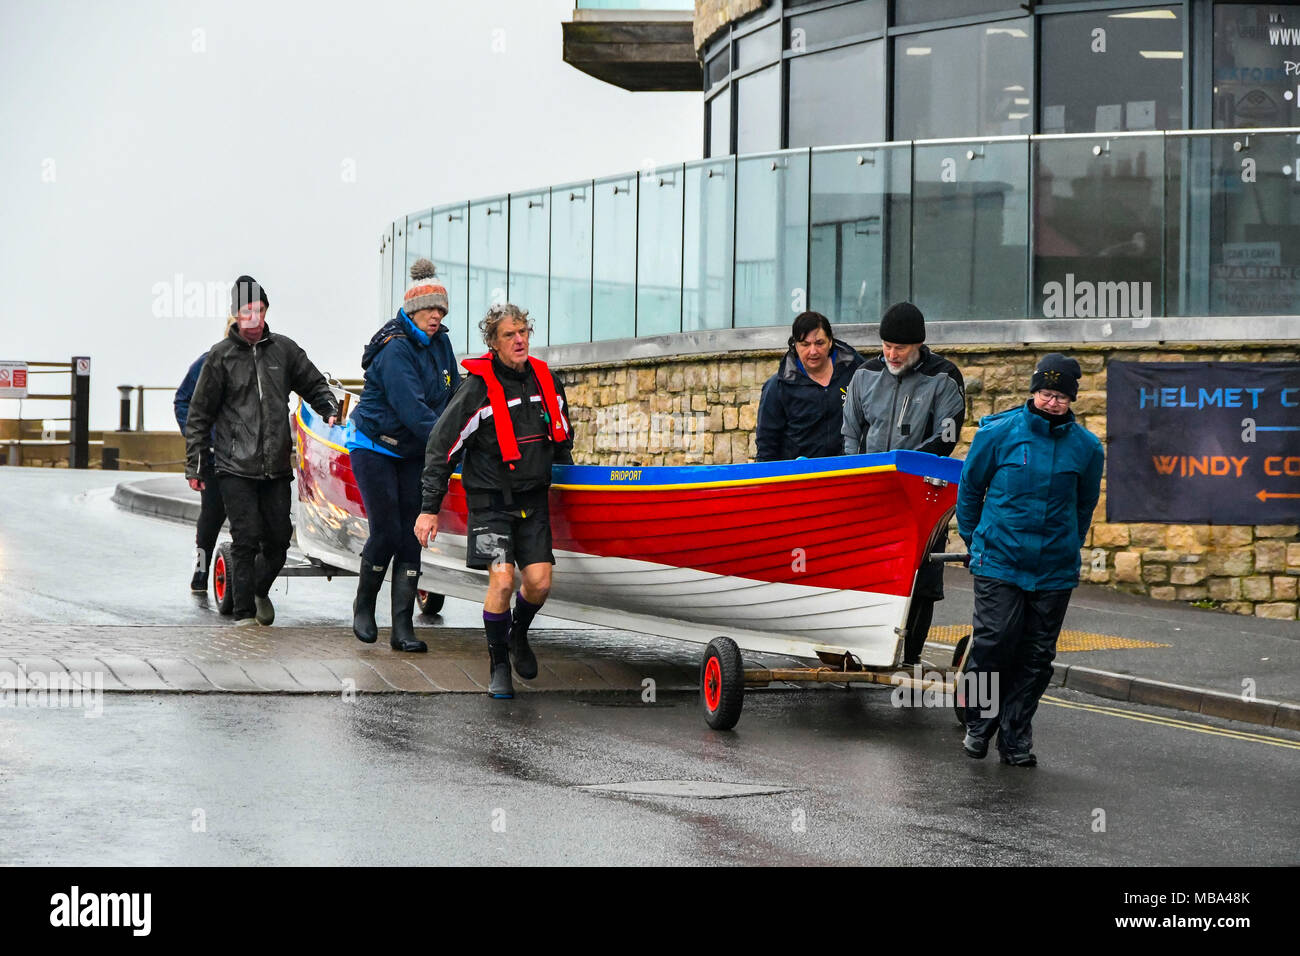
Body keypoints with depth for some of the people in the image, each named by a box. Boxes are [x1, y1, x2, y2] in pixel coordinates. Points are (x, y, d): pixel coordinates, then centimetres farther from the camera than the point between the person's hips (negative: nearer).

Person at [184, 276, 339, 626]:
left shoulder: (283, 349, 7)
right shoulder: (221, 355, 0)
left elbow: (314, 385, 20)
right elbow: (199, 414, 4)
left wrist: (331, 411, -1)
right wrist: (194, 464, 2)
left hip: (276, 466, 3)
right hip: (235, 467, -3)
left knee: (279, 538, 6)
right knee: (246, 540, -9)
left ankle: (261, 590, 33)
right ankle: (244, 612, -1)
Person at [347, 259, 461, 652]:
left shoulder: (440, 343, 4)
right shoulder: (395, 350, -20)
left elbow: (454, 397, 12)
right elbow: (411, 408, -28)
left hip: (412, 453, 7)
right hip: (373, 447, -7)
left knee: (410, 536, -1)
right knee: (386, 531, -10)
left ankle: (402, 628, -2)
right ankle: (363, 606, 15)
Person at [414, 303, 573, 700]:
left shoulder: (546, 381, 4)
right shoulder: (478, 388, -12)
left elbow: (562, 440, 20)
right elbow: (441, 447, -10)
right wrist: (429, 509, -11)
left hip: (533, 499, 4)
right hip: (491, 499, -4)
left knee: (539, 583, -4)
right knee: (502, 581, -16)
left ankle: (518, 635, 29)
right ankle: (499, 665, 4)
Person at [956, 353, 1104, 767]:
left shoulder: (1086, 446, 3)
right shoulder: (999, 433, -4)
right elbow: (970, 485, 9)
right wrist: (973, 541, 13)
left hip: (1055, 569, 3)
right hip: (998, 560, -2)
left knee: (1037, 654, 4)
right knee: (993, 641, -10)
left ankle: (1016, 735, 15)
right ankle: (978, 724, 11)